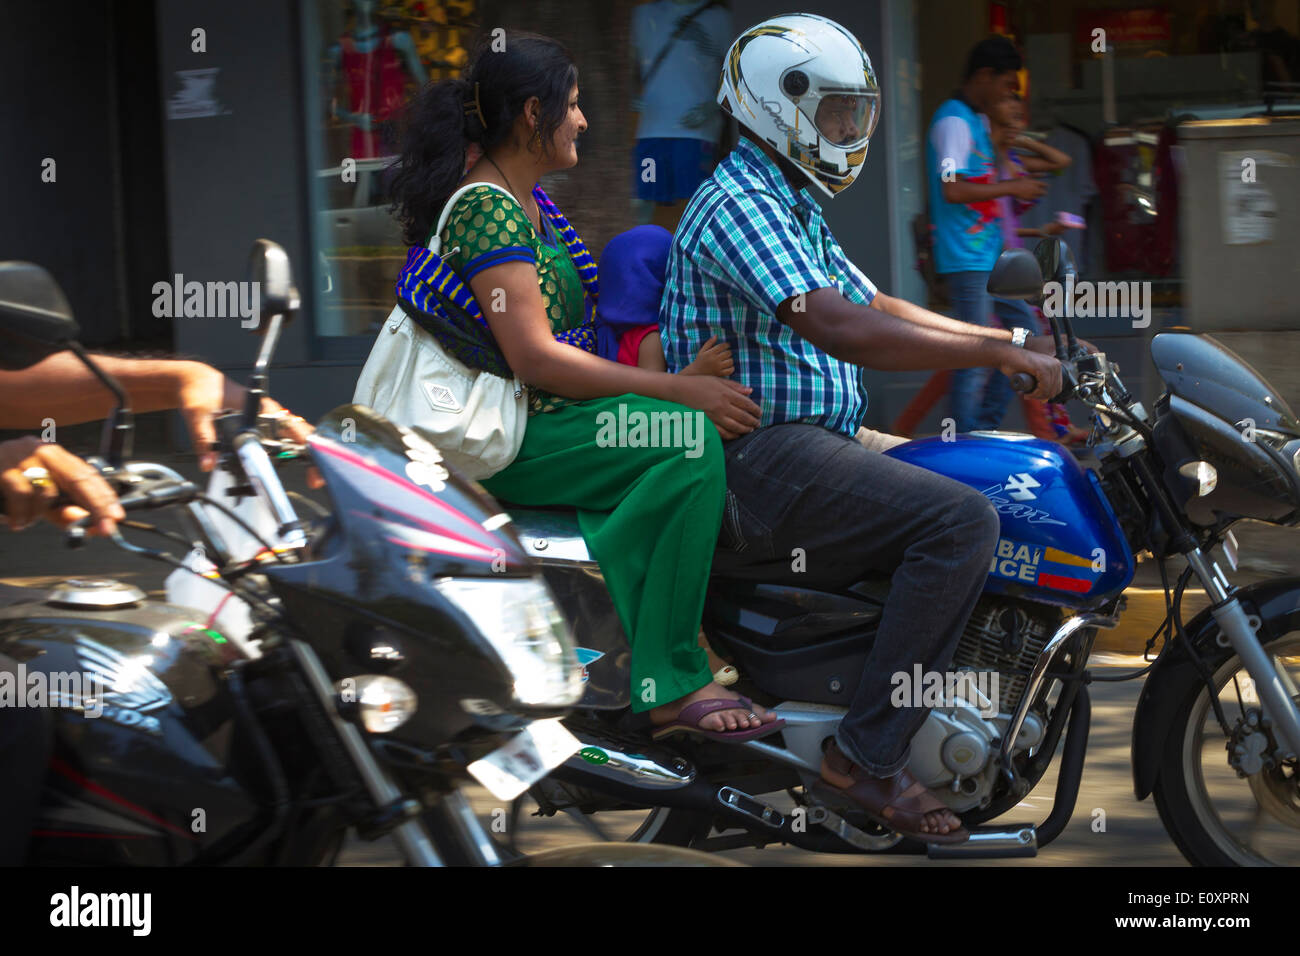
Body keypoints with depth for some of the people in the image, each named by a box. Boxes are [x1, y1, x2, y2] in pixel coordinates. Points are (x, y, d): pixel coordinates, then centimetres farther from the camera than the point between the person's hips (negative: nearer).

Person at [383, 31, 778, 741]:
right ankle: (668, 687, -25)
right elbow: (534, 358, -22)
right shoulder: (488, 210, -15)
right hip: (499, 440, -10)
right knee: (688, 439, -24)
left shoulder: (530, 202, 18)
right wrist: (677, 389, -22)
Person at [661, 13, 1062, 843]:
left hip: (815, 441, 11)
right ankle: (870, 752, -23)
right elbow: (840, 328, -27)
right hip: (755, 459, -11)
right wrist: (995, 355, -24)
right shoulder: (739, 205, -15)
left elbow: (876, 306, 24)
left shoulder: (793, 207, 21)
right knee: (961, 520, -26)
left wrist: (1013, 341, 12)